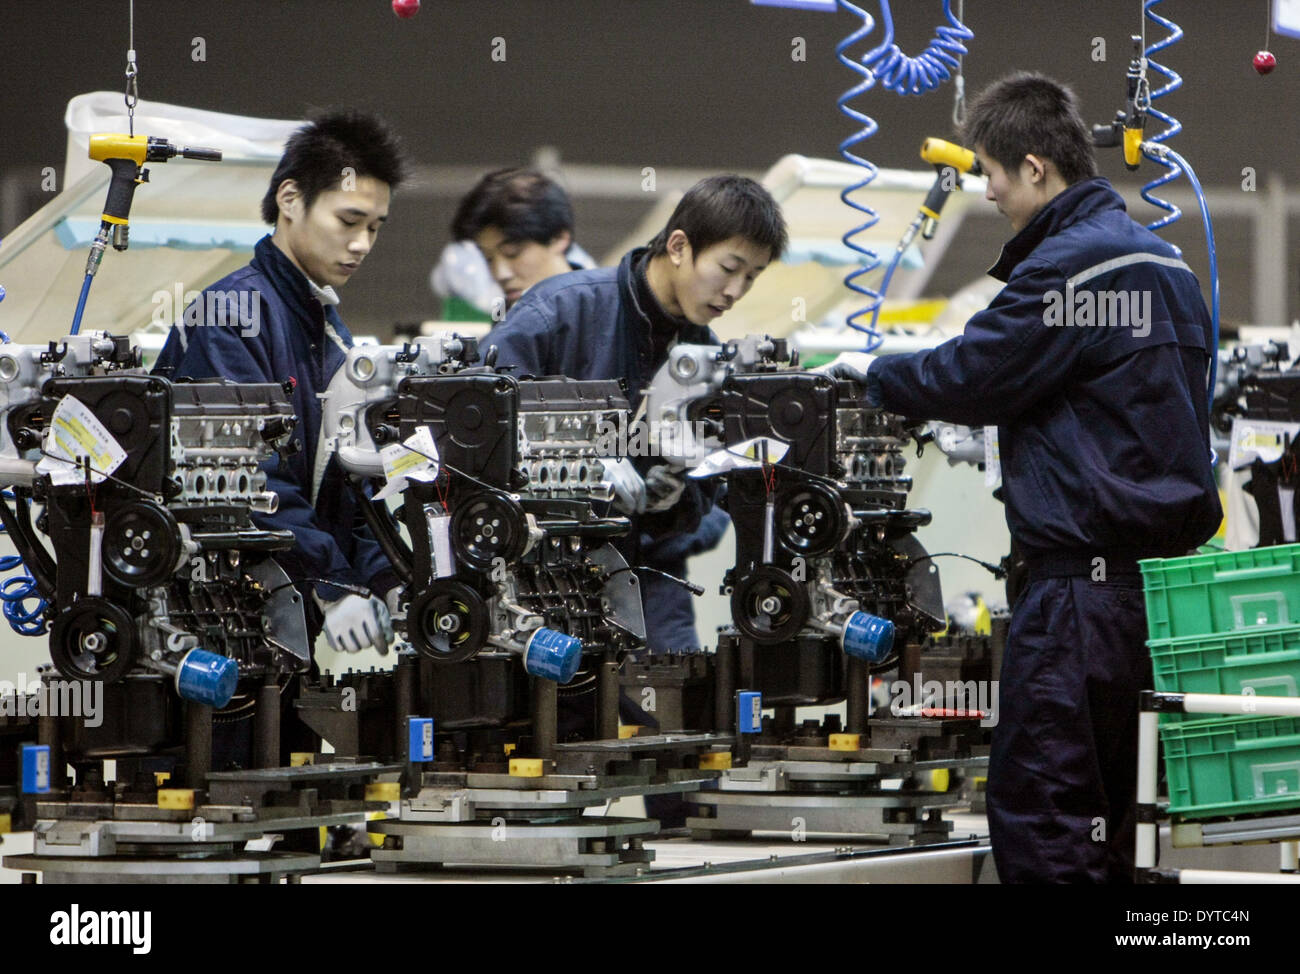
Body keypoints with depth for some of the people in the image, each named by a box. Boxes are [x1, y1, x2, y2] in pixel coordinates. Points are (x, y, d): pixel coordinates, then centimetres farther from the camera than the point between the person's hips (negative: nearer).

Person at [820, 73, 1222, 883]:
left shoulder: (1066, 267, -14)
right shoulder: (1166, 262, 16)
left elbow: (965, 378, -13)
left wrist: (873, 372, 7)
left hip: (1082, 577, -10)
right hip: (1159, 564, 10)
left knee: (1039, 821, -8)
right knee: (1102, 810, 15)